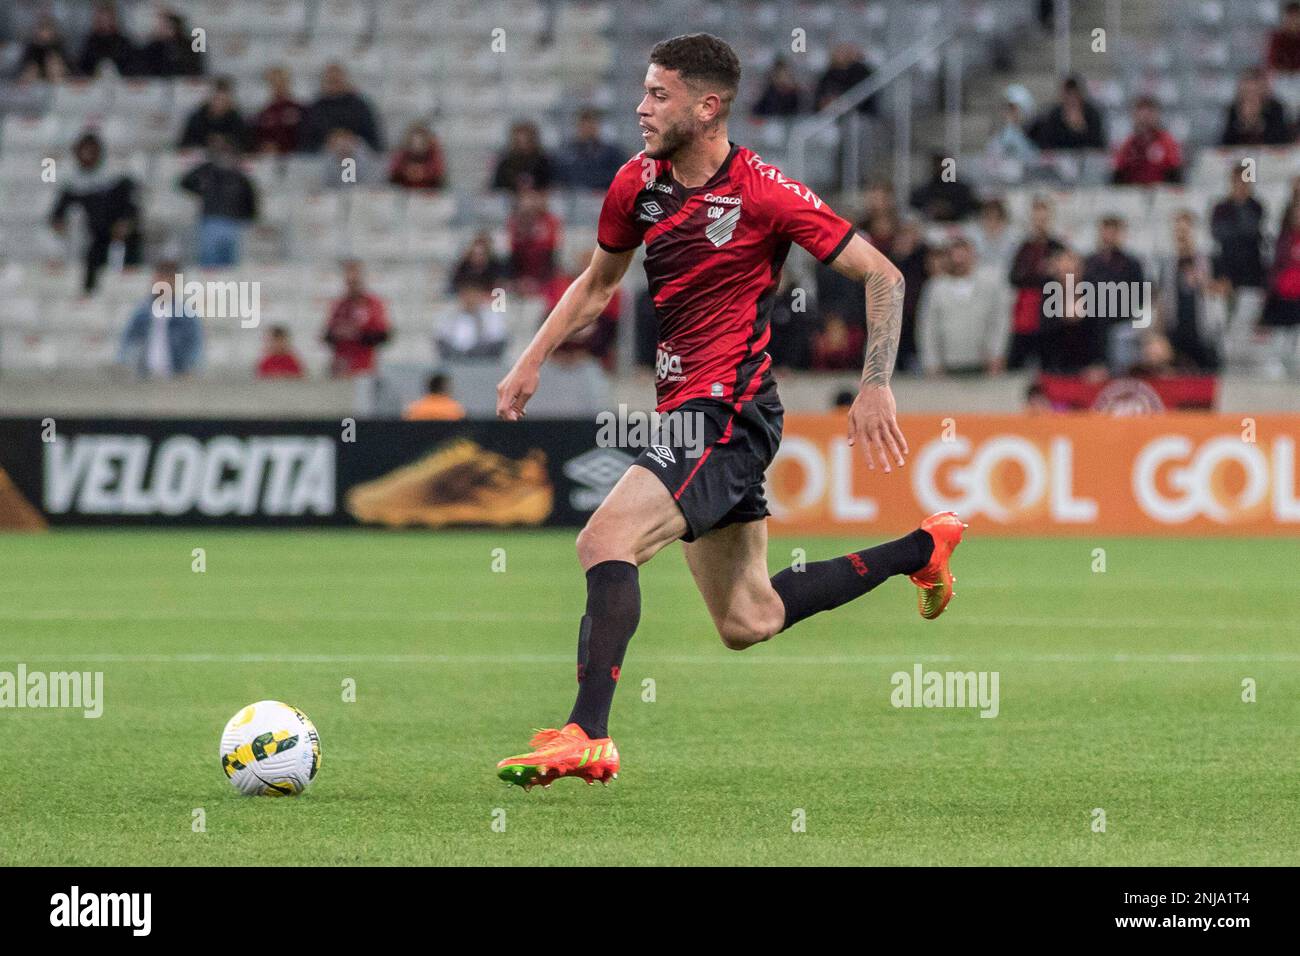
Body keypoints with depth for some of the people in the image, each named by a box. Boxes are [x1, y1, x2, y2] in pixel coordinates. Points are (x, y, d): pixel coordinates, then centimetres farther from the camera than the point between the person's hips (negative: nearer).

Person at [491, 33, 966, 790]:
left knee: (605, 542, -25)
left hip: (728, 413, -8)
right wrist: (533, 361, 13)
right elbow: (598, 283, 23)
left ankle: (587, 737, -27)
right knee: (749, 624, 15)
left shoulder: (763, 194, -15)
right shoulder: (638, 184, 5)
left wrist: (877, 387, -16)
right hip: (687, 408, 8)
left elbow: (883, 277, -9)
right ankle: (923, 548, 33)